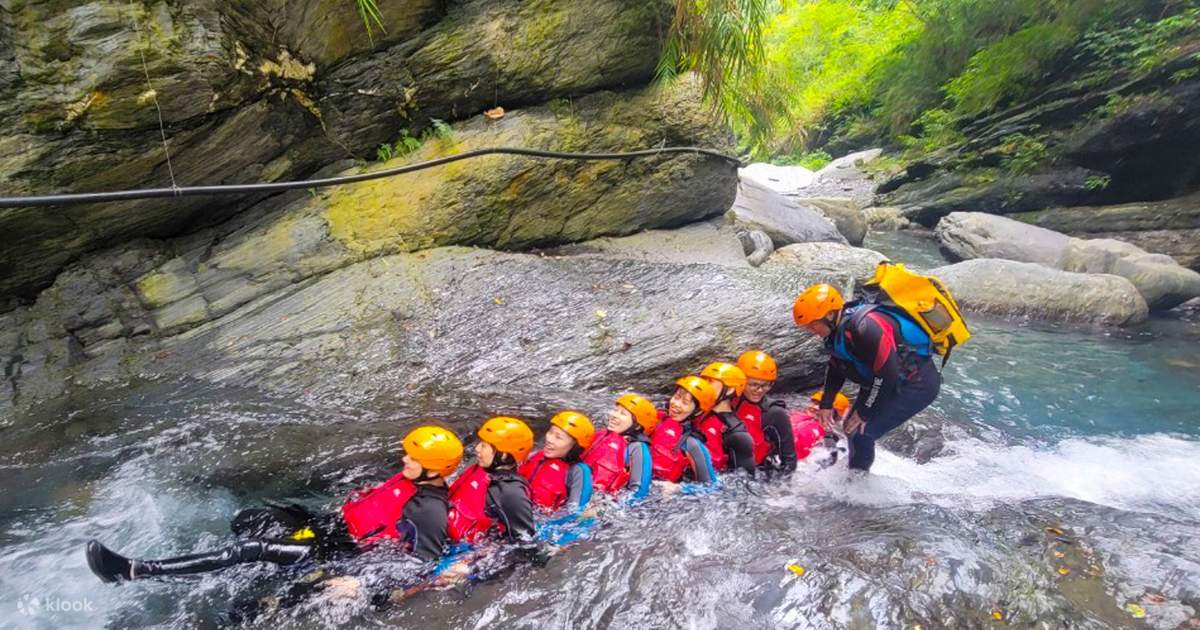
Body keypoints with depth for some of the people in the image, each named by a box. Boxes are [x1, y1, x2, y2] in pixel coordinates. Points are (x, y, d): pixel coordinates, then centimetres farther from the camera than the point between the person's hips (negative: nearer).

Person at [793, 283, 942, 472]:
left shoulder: (865, 328, -33)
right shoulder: (837, 329, -2)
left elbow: (887, 375, -30)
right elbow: (836, 369, 12)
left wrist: (865, 413, -19)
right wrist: (826, 404, 6)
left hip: (917, 385, -10)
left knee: (861, 433, -14)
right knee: (851, 427, 13)